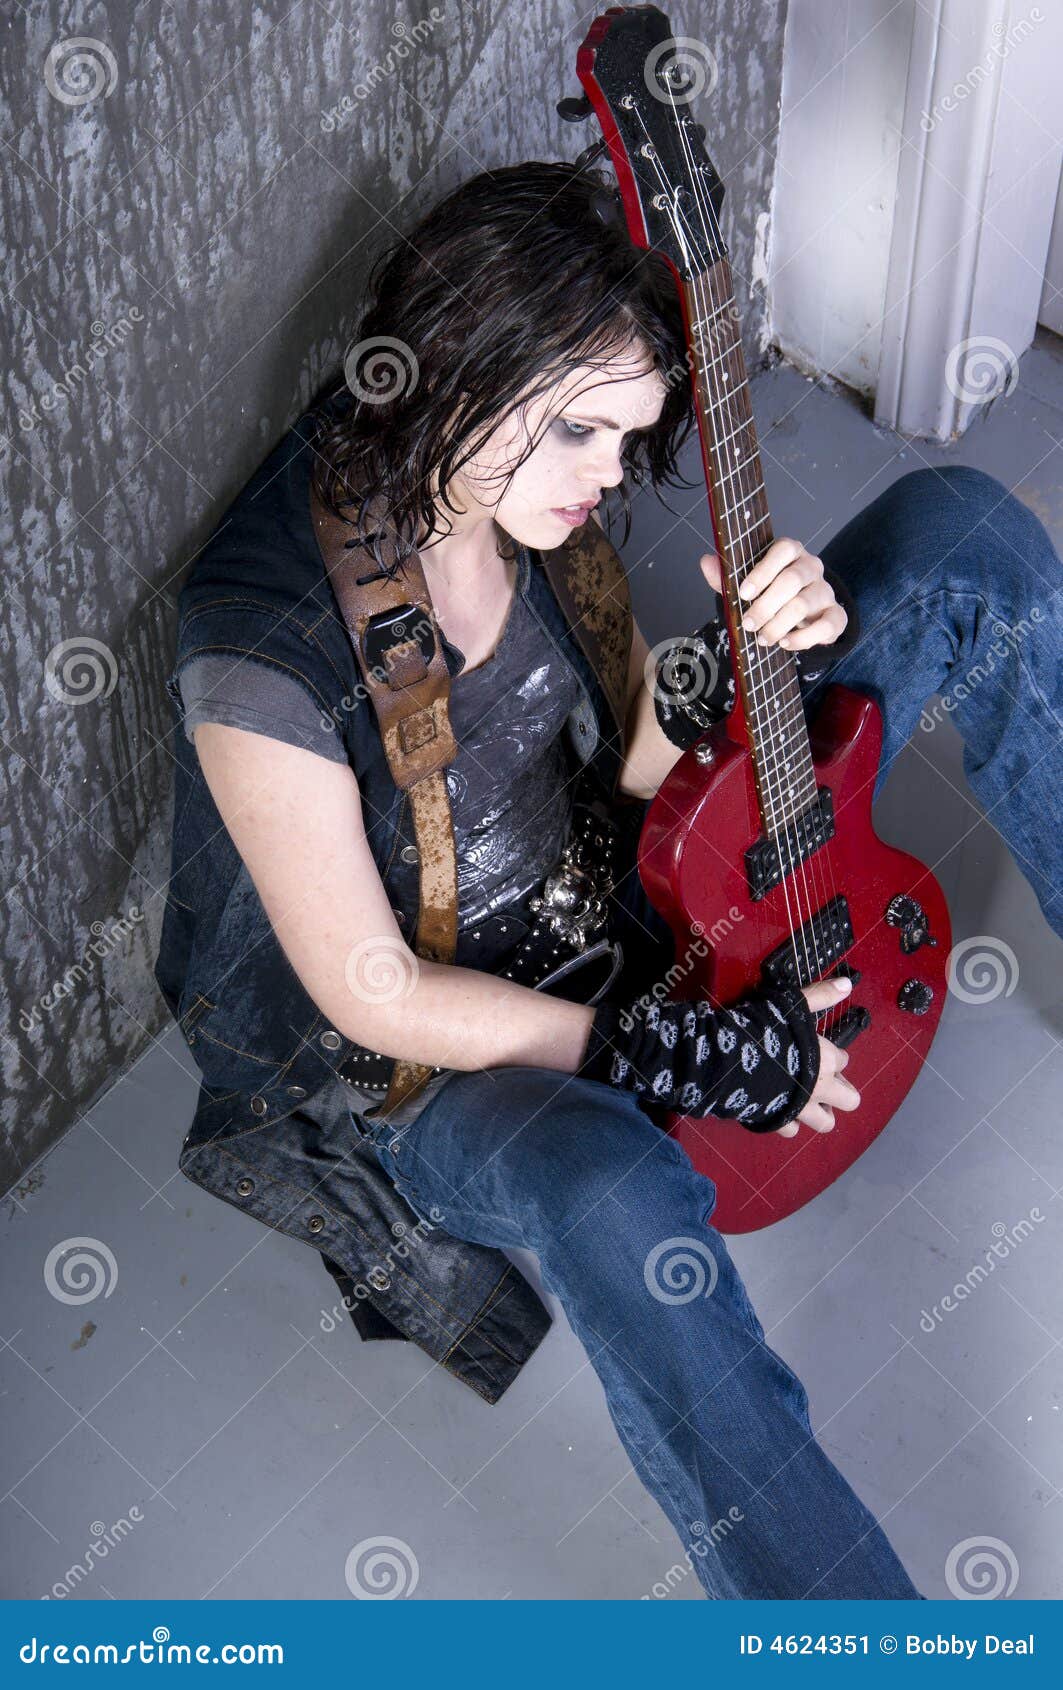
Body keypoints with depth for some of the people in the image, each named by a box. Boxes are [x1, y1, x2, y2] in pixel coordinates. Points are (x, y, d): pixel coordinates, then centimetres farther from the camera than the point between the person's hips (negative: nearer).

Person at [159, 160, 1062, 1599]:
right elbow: (377, 999, -24)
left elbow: (637, 760, 1)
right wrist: (698, 1059, -24)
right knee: (617, 1198, -46)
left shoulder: (522, 496, -10)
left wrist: (738, 651, -21)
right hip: (443, 1059, -6)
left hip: (617, 894, 7)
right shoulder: (264, 643, -29)